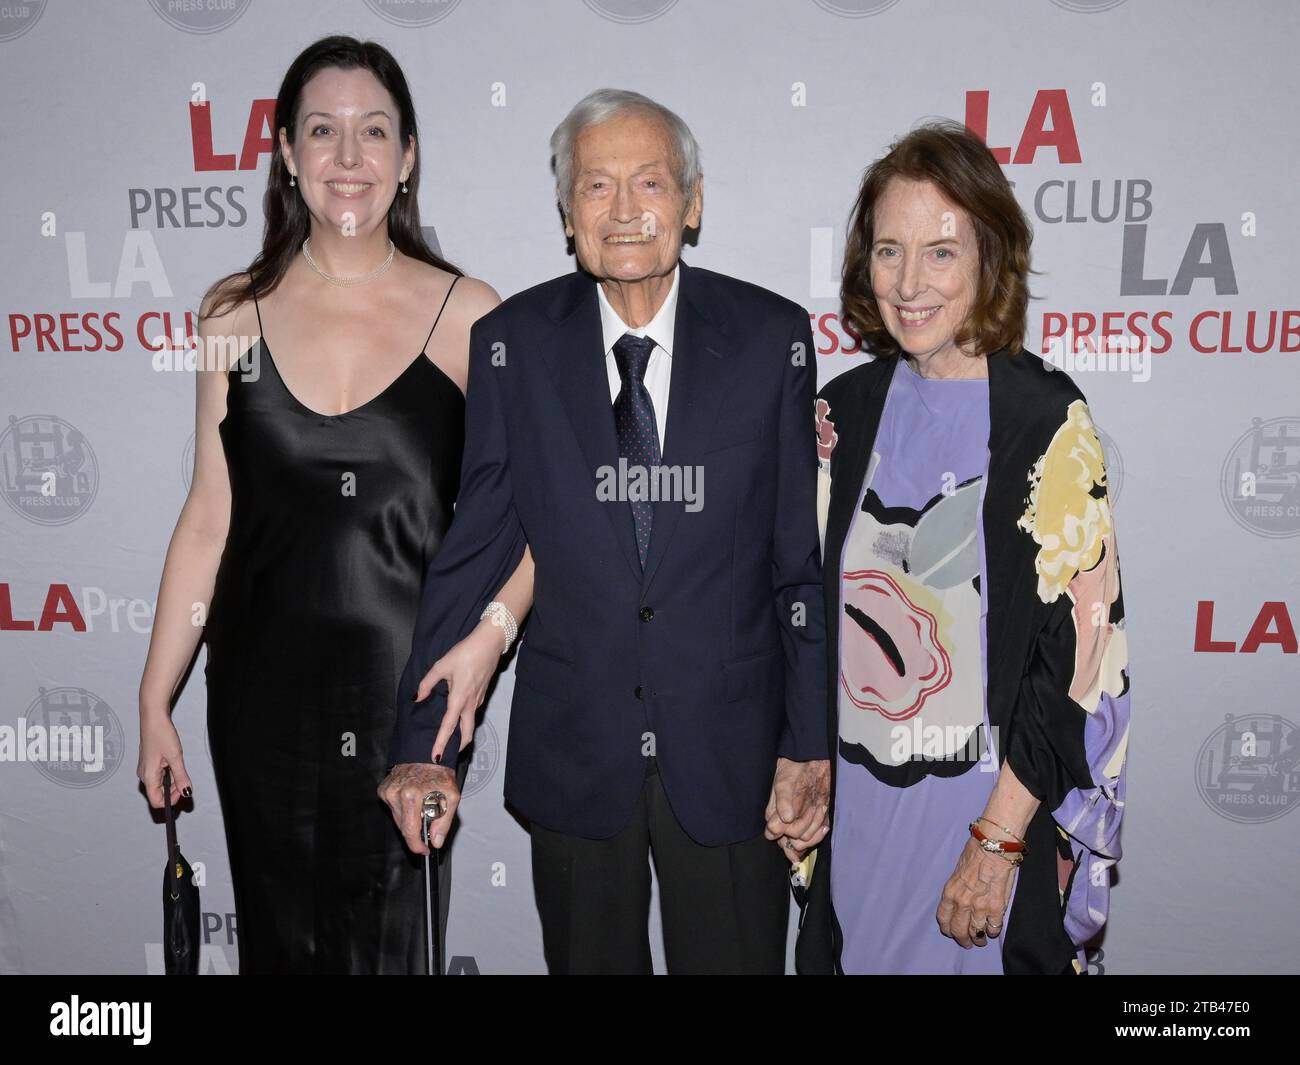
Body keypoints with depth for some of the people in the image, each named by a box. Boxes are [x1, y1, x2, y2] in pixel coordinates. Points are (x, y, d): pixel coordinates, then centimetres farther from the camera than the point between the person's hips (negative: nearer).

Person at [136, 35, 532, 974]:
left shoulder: (469, 315, -4)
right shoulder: (236, 312, 2)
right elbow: (209, 517, 5)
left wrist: (489, 630, -19)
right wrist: (156, 701, 6)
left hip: (408, 693, -2)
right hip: (263, 694, 2)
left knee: (391, 937, 12)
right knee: (279, 936, 17)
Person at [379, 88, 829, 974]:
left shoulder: (772, 337, -5)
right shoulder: (512, 344, -4)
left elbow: (806, 557, -3)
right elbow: (471, 551, -2)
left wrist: (811, 745, -4)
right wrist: (421, 743, -5)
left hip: (730, 757, 0)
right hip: (571, 754, 1)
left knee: (736, 960, 16)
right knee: (588, 960, 19)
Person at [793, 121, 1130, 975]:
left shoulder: (1049, 421, -14)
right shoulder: (845, 410, 0)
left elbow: (1079, 655, -14)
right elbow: (808, 611, 7)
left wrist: (997, 841, -15)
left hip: (990, 807, -4)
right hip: (850, 805, 5)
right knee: (854, 955, 20)